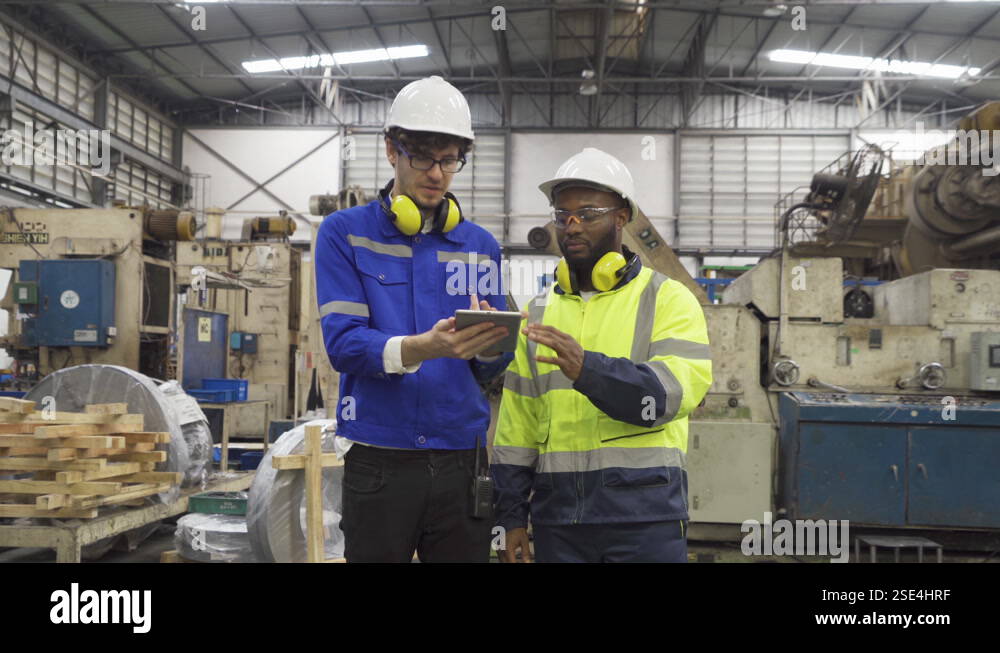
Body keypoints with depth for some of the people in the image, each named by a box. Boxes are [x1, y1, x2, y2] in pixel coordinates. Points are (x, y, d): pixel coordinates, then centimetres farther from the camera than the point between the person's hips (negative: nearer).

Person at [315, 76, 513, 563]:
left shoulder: (481, 245, 8)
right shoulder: (345, 233, 0)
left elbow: (491, 369, 6)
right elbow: (342, 343, -12)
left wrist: (489, 343, -18)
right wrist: (422, 348, -29)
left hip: (462, 461, 3)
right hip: (379, 462, -2)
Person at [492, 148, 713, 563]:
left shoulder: (668, 299, 0)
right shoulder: (539, 311, 12)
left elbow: (678, 389, -17)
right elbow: (517, 423, 11)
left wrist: (588, 368, -30)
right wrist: (511, 517, 8)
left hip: (644, 514, -3)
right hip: (557, 516, 4)